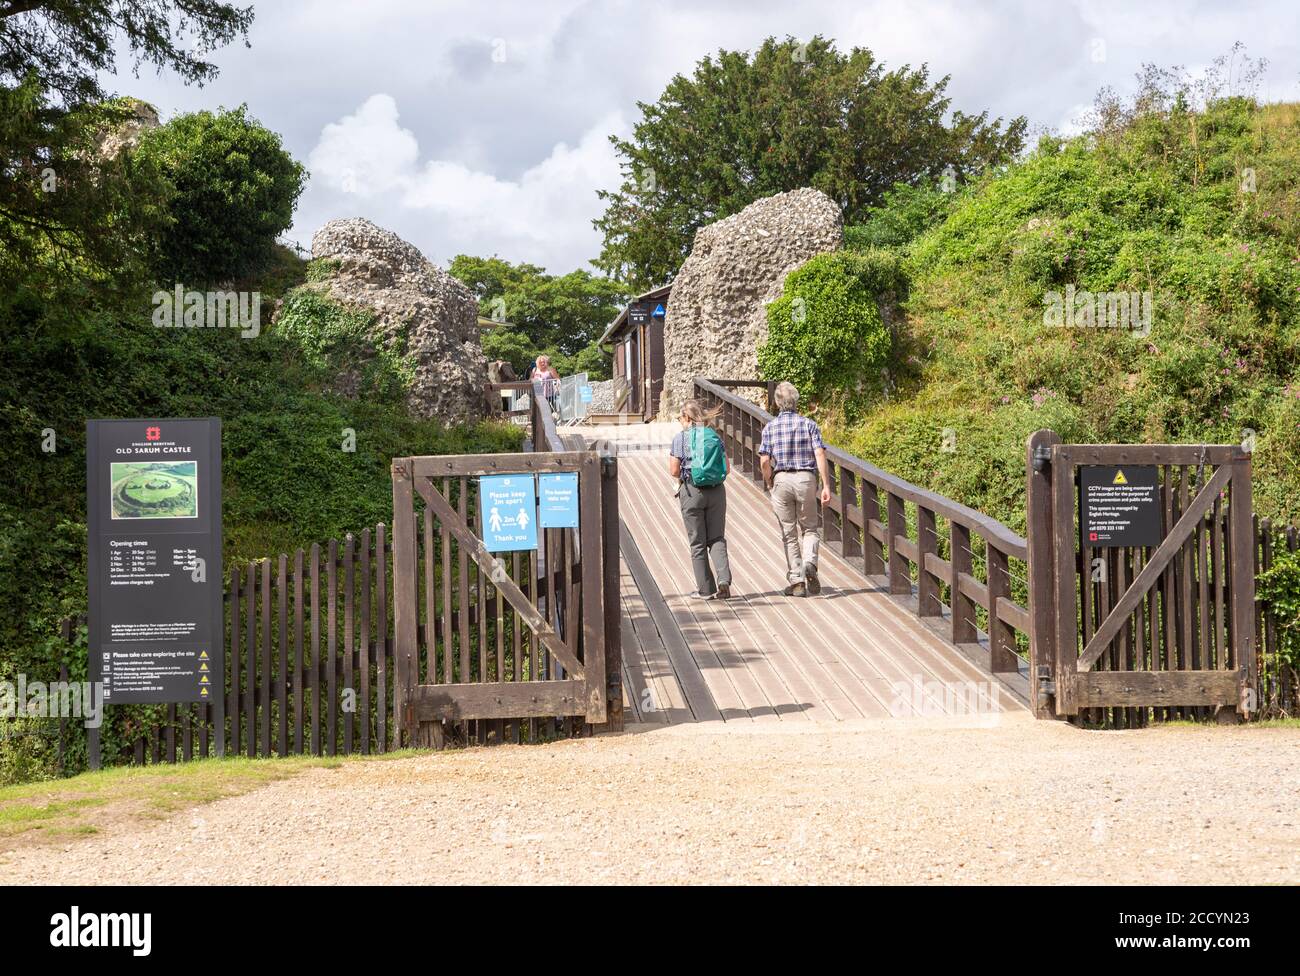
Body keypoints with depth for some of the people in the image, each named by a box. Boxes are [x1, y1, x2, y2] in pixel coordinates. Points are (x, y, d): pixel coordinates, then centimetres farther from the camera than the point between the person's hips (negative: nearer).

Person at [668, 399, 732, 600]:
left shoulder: (681, 437, -4)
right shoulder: (714, 436, 5)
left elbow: (674, 471, -7)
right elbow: (726, 468, 6)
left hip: (692, 491, -3)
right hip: (716, 491, 3)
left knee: (698, 542, 6)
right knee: (717, 538, 10)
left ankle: (705, 589, 8)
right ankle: (724, 579, -10)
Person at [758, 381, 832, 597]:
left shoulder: (770, 428, 0)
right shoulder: (809, 425, 0)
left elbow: (764, 461, -6)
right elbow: (820, 455, -8)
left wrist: (769, 485, 9)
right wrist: (826, 486, -8)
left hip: (781, 480, 0)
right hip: (806, 479, 0)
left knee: (789, 534, 8)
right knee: (810, 529, 13)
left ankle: (796, 581, 7)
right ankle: (810, 563, -15)